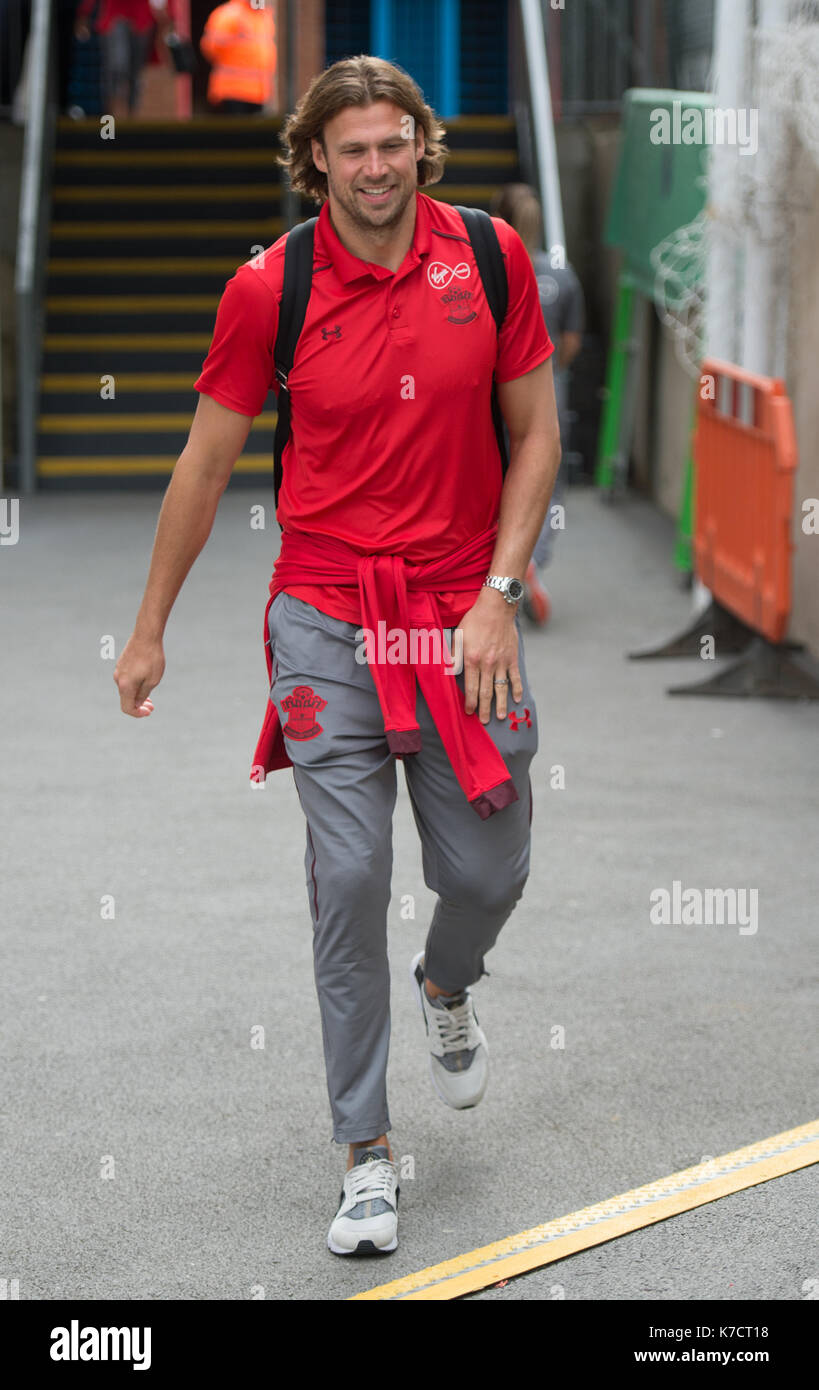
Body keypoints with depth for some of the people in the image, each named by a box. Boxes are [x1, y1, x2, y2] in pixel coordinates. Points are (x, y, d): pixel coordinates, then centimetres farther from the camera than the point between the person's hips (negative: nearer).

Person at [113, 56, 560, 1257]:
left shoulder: (488, 256, -2)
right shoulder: (270, 289, -7)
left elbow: (536, 434, 4)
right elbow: (207, 462, 3)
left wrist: (499, 593, -6)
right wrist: (150, 632, 7)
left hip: (463, 614, 2)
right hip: (328, 615, -2)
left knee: (488, 870, 7)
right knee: (349, 876, -5)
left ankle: (446, 987, 45)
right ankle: (367, 1153, 7)